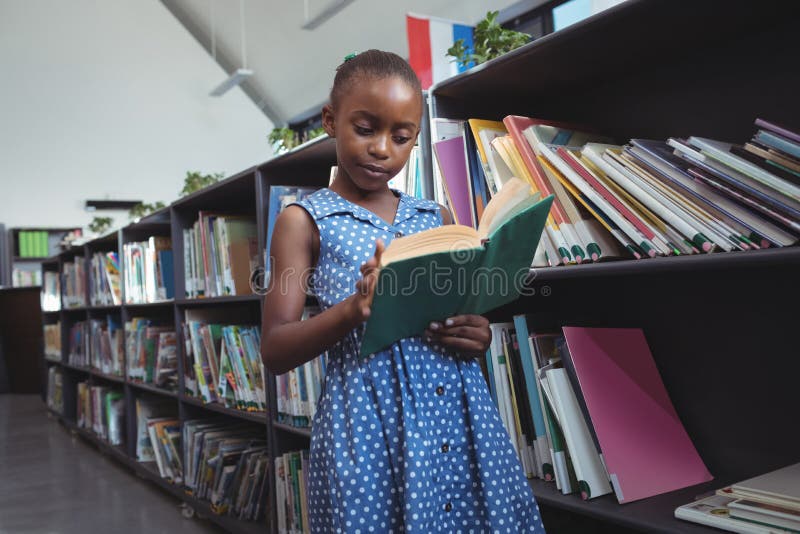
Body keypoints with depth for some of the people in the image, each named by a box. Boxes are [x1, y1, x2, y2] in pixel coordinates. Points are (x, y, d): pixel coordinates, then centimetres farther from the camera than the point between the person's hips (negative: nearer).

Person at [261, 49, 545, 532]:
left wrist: (479, 335, -5)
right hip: (369, 420, -3)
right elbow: (275, 351, -4)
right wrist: (352, 311, -21)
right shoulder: (305, 221, 1)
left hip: (461, 409, 4)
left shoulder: (437, 218, 12)